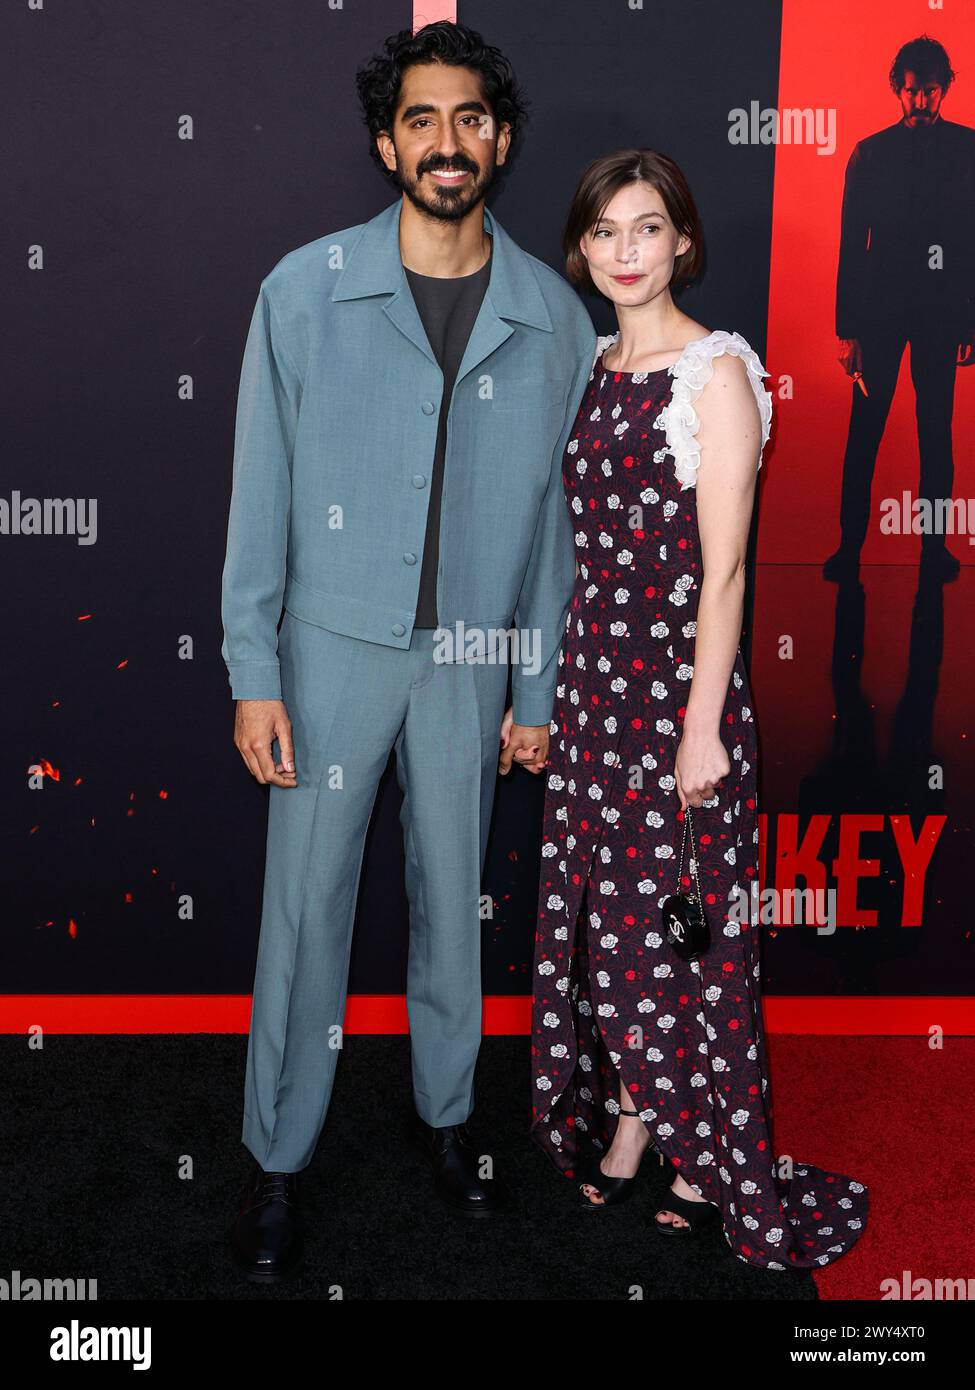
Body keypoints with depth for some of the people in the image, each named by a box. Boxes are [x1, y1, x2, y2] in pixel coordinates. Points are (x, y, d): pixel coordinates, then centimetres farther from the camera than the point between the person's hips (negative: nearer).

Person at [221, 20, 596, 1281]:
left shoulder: (552, 314, 1)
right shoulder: (307, 290, -3)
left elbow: (555, 513, 5)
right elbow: (262, 491, -3)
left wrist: (538, 687, 5)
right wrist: (252, 673, -6)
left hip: (472, 658, 2)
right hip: (334, 646, -1)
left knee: (452, 894, 14)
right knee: (306, 903, 4)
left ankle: (445, 1112, 35)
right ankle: (277, 1156, 23)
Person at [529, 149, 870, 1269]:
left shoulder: (716, 374, -10)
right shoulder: (596, 369, 11)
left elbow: (721, 570, -14)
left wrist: (703, 724, -17)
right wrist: (558, 687, 15)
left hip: (679, 674, -7)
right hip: (592, 669, 7)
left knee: (677, 916, 2)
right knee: (598, 903, 13)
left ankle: (704, 1159, 20)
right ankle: (624, 1124, 31)